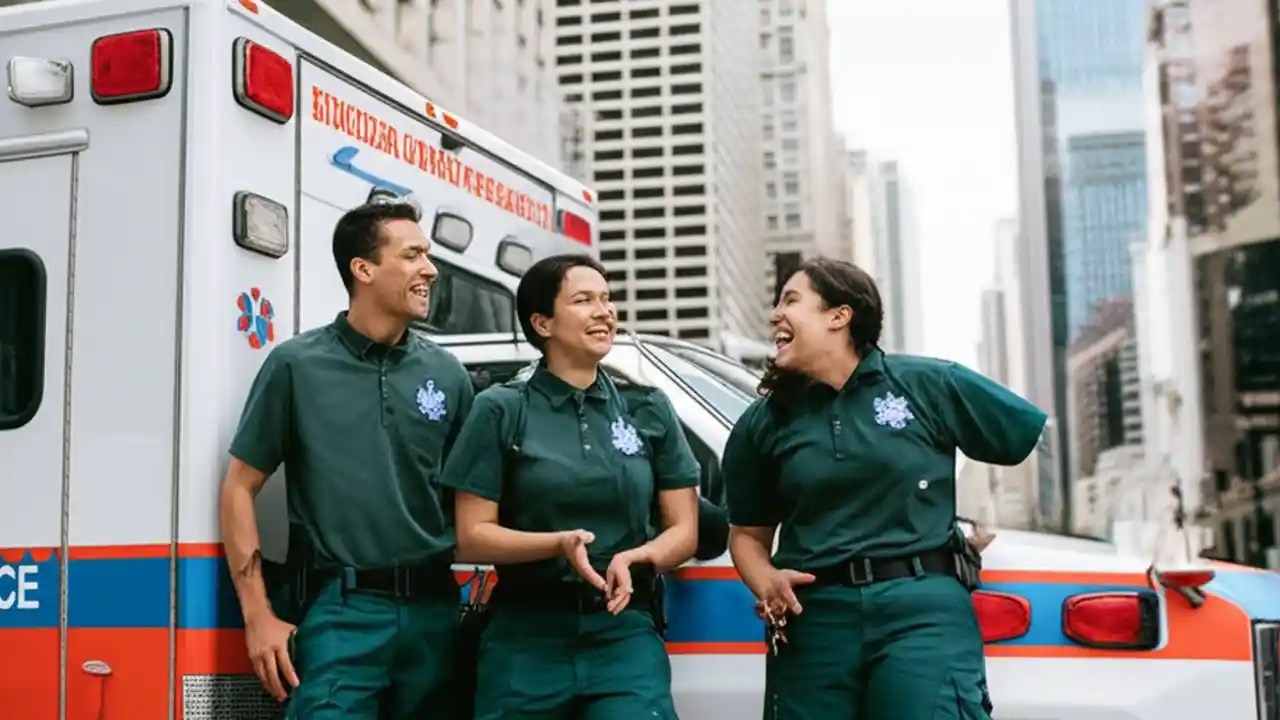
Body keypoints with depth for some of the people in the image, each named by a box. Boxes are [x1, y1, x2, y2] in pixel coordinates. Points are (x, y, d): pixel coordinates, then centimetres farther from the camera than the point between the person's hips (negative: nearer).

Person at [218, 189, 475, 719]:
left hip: (434, 610, 4)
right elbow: (240, 488, 1)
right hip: (340, 612, -3)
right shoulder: (297, 364, -2)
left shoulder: (447, 374, 7)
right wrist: (259, 617, -4)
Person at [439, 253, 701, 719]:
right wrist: (561, 544, -18)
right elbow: (471, 537, -2)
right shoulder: (501, 411, 1)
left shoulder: (650, 411, 9)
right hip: (525, 638, -1)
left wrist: (634, 558, -12)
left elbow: (684, 531, 9)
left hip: (625, 633, 1)